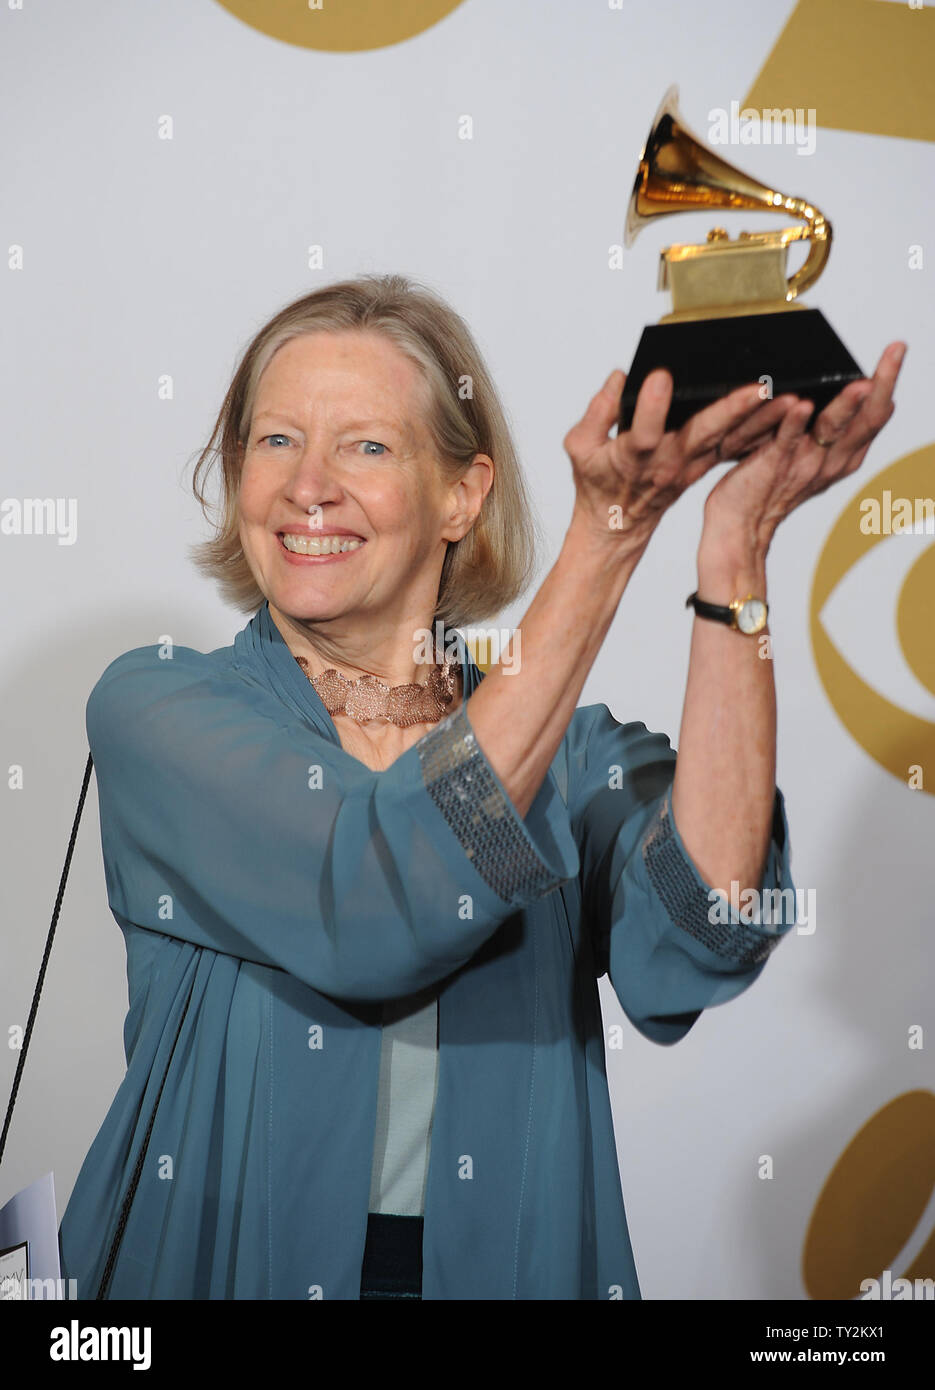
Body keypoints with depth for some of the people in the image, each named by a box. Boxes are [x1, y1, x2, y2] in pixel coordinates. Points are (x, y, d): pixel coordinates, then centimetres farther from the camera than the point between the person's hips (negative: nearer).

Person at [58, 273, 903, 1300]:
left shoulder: (569, 751, 3)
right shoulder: (157, 706, -4)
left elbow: (691, 950, -17)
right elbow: (373, 918, -20)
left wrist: (733, 552, -19)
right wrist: (606, 541, -21)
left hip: (508, 1267, 2)